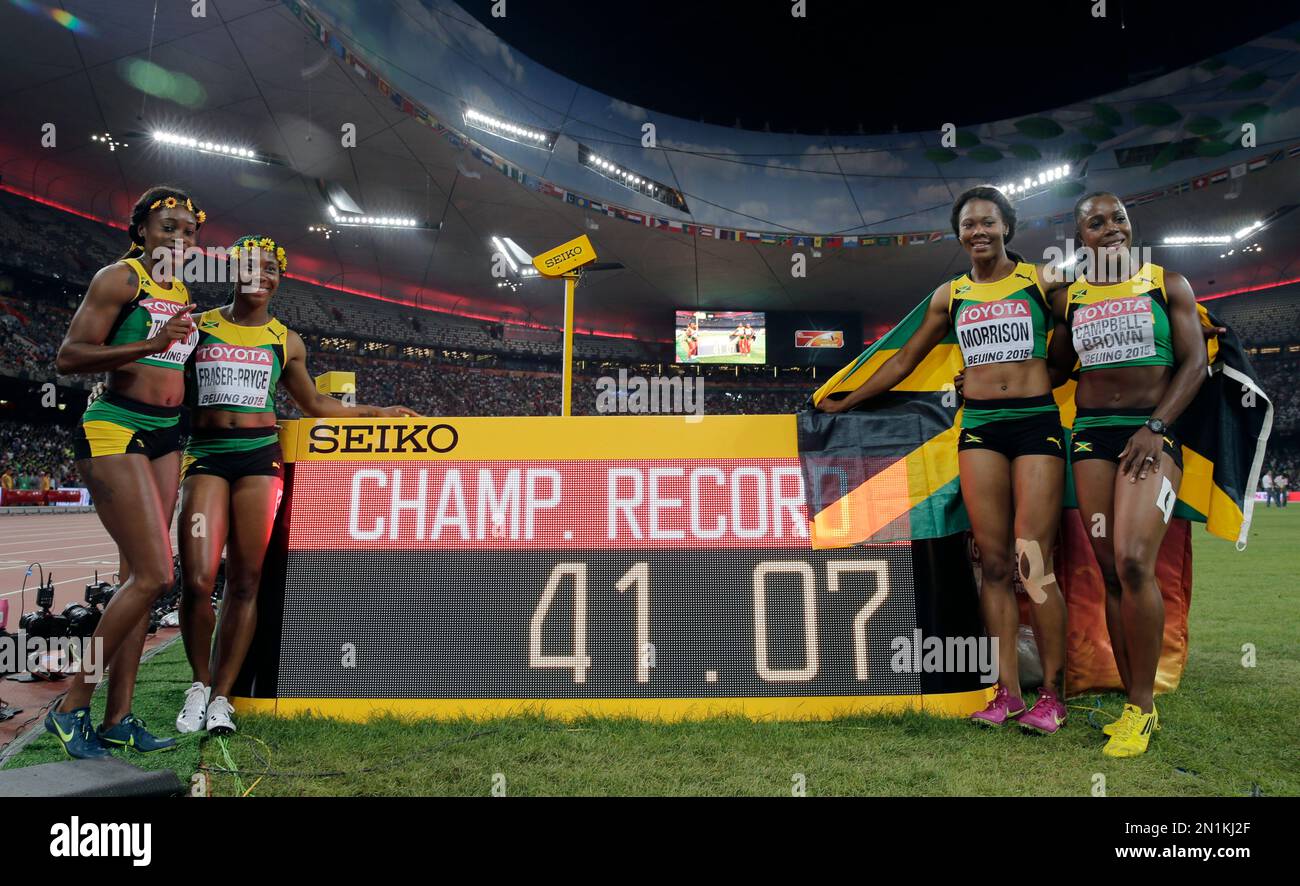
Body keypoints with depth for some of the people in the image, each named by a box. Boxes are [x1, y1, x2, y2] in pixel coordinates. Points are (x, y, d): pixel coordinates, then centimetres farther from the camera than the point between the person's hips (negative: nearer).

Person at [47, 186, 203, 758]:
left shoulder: (185, 294, 17)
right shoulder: (119, 278, -6)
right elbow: (68, 358, -13)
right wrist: (148, 345, -22)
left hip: (166, 436, 8)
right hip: (116, 430, -8)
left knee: (139, 576, 6)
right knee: (154, 575, -14)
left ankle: (118, 717, 13)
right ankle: (72, 707, 2)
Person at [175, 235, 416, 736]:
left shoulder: (285, 342, 14)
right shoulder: (198, 327, 12)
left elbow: (314, 404, 23)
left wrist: (377, 412, 21)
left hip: (259, 456, 1)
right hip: (205, 455, -1)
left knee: (245, 580, -3)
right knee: (197, 580, -11)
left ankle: (221, 695, 8)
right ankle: (200, 684, 13)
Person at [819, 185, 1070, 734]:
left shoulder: (1042, 280, 6)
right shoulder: (951, 295, 14)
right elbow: (904, 361, 20)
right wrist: (844, 403, 21)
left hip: (1036, 422, -2)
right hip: (978, 427, 3)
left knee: (1033, 563, -8)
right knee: (994, 562, -1)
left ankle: (1052, 693, 2)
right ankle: (1007, 692, 4)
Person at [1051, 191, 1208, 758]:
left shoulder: (1167, 283, 7)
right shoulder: (1068, 298, 13)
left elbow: (1194, 361, 1)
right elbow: (1056, 367, 21)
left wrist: (1155, 427, -11)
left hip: (1152, 434, -3)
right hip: (1091, 434, 3)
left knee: (1133, 562, -21)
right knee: (1111, 573, 1)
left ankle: (1142, 706, -6)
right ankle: (1136, 705, 11)